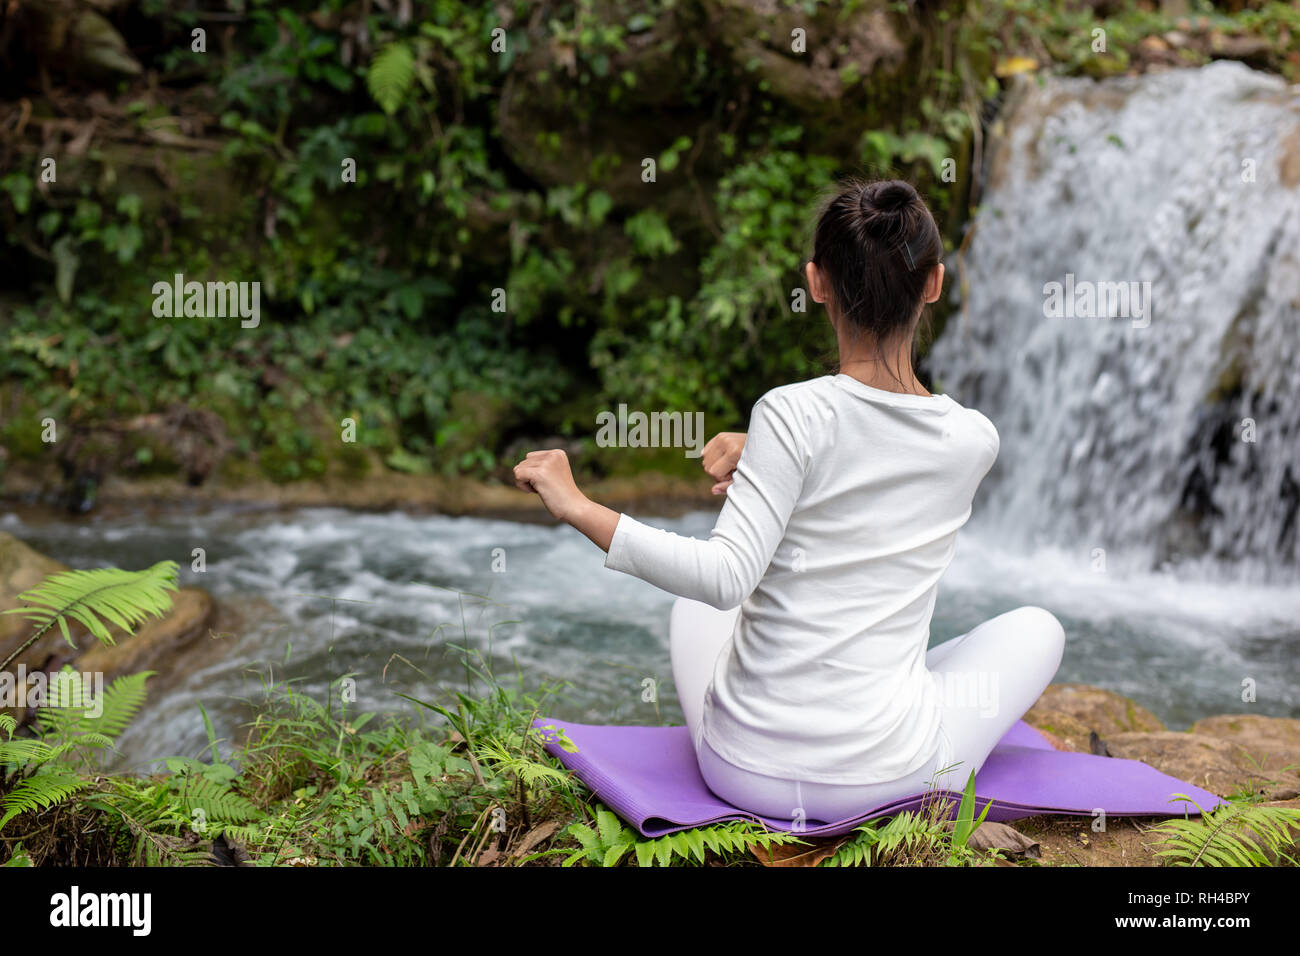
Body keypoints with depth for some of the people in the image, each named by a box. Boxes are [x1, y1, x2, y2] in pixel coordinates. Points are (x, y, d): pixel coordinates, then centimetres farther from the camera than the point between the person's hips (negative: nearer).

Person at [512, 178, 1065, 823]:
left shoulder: (792, 416, -17)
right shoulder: (973, 440, -5)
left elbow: (723, 576, -25)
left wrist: (579, 508, -23)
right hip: (884, 778, 0)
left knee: (696, 605, 34)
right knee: (1035, 626, 27)